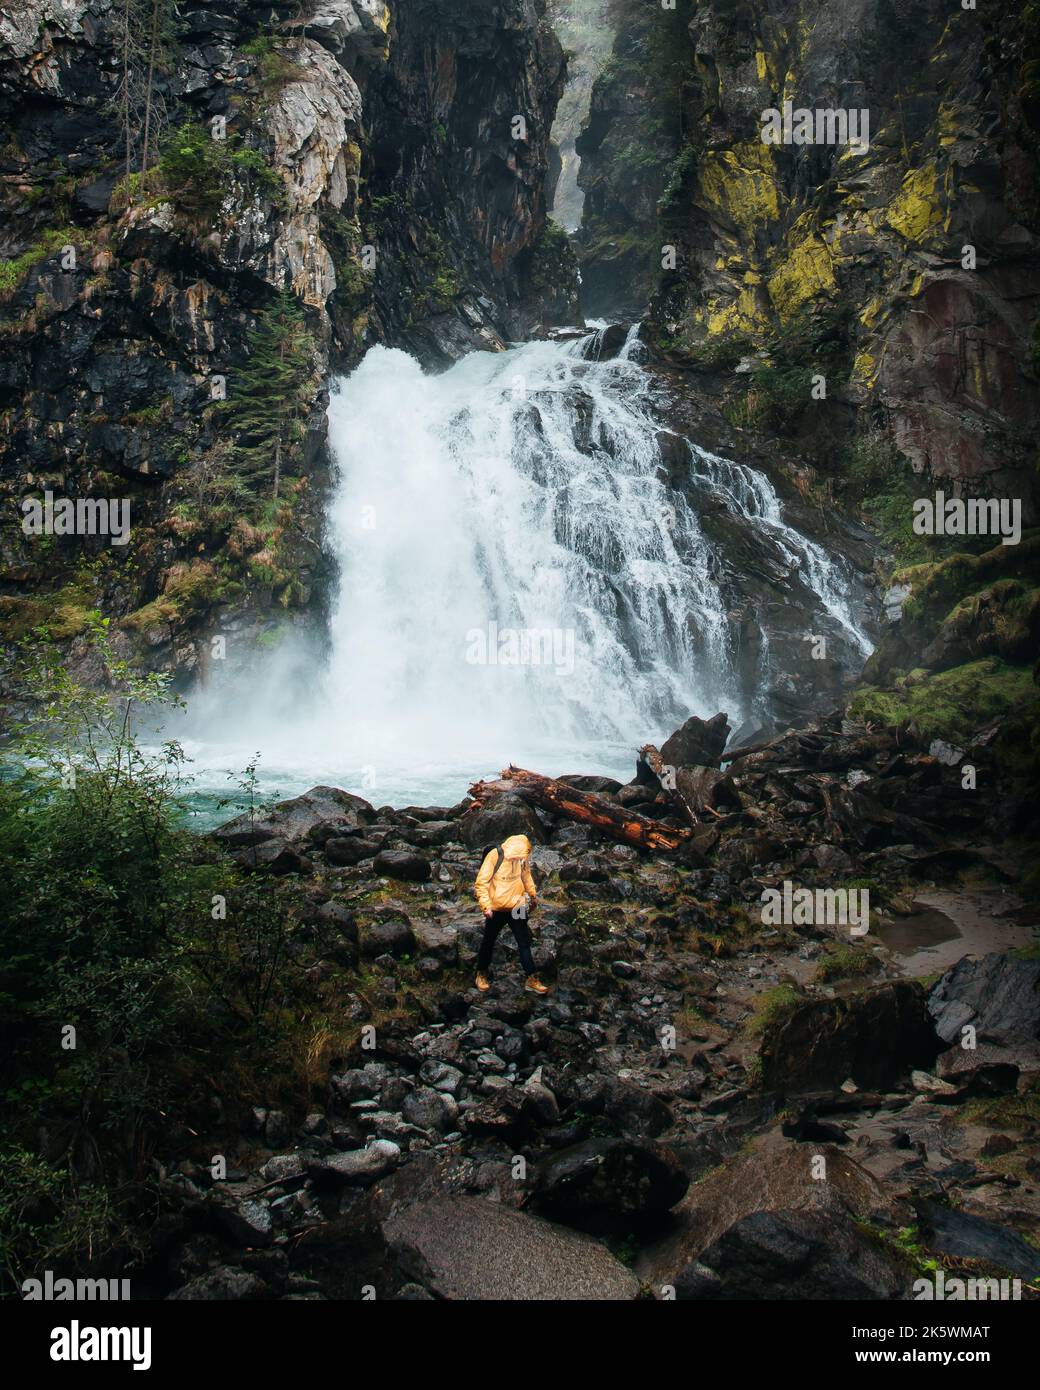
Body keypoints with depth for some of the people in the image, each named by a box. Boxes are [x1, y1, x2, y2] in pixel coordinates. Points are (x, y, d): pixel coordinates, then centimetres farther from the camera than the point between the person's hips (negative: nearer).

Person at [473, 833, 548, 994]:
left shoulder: (522, 857, -7)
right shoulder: (494, 857, -22)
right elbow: (481, 883, -18)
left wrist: (533, 895, 18)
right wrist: (486, 906, -22)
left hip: (517, 908, 3)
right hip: (496, 909, -3)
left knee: (525, 943, 4)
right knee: (488, 942, 13)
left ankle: (531, 979, 10)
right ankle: (481, 974, 31)